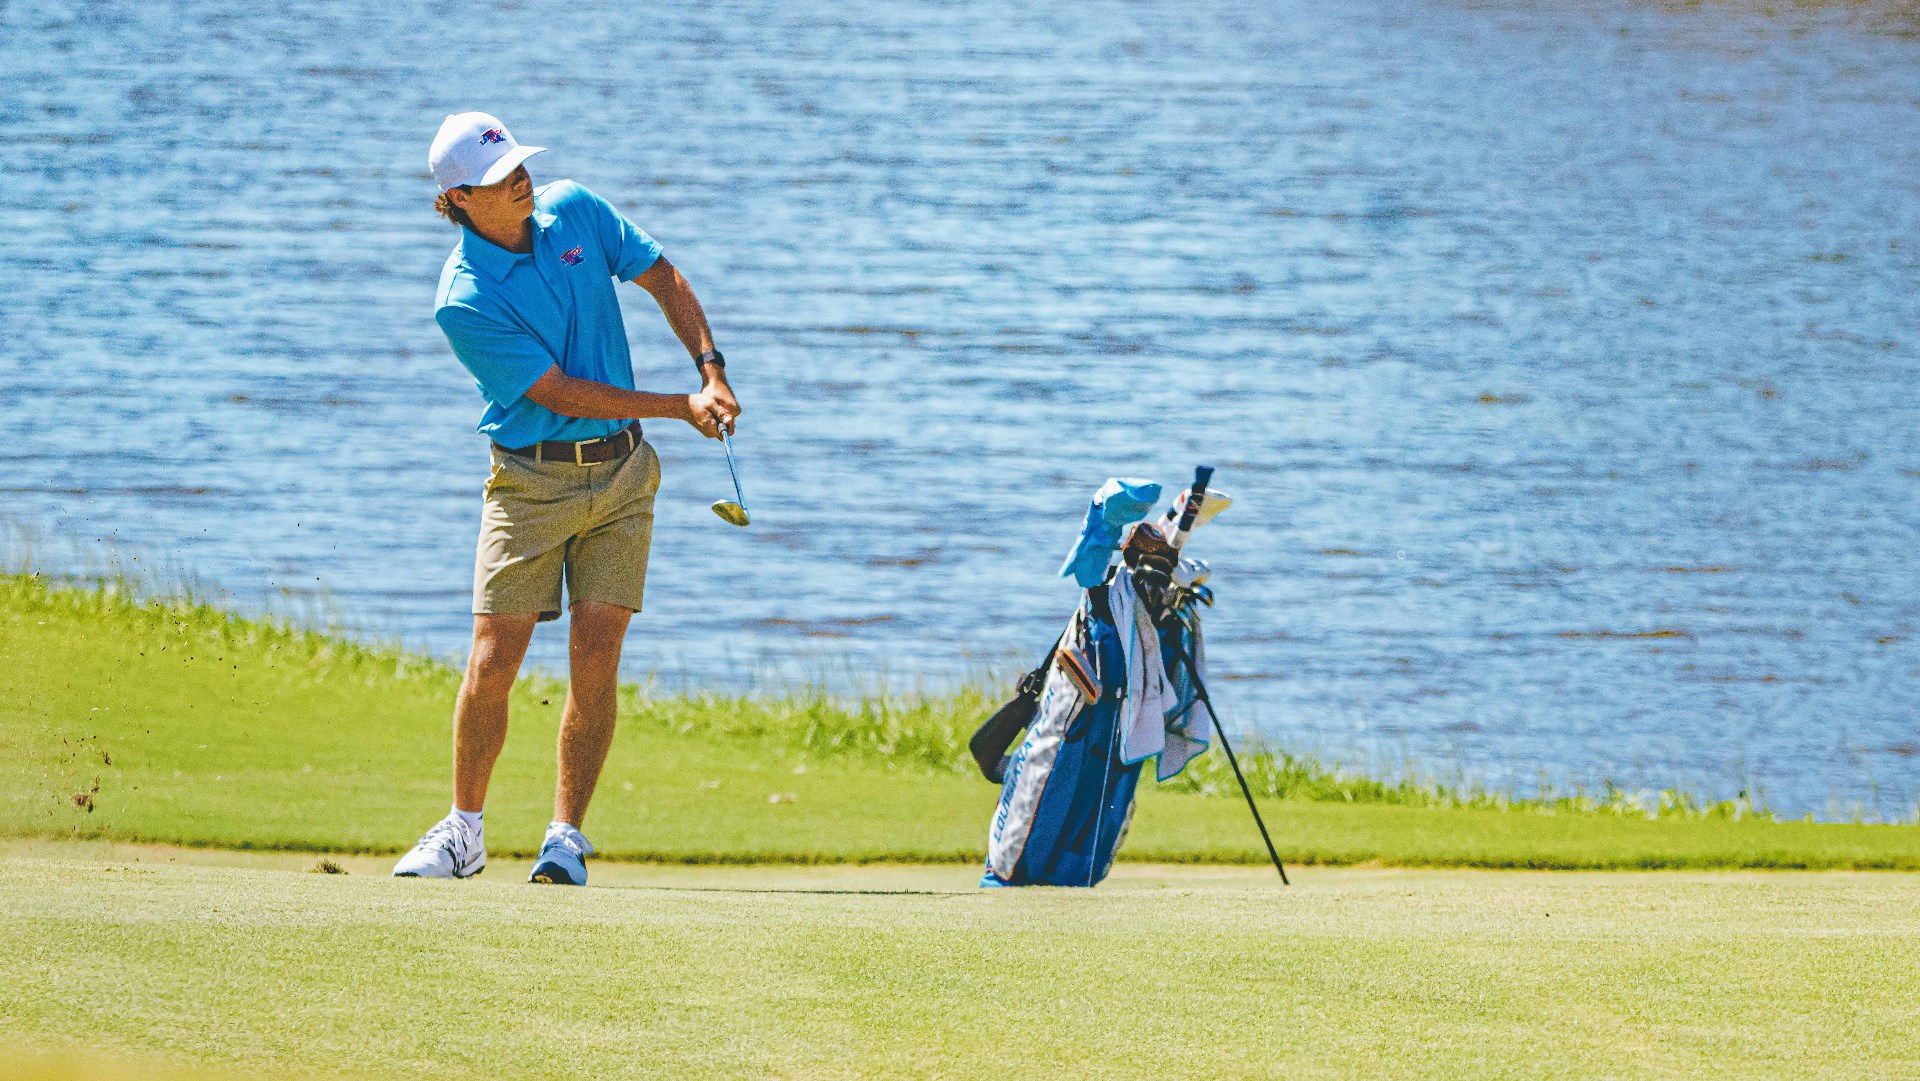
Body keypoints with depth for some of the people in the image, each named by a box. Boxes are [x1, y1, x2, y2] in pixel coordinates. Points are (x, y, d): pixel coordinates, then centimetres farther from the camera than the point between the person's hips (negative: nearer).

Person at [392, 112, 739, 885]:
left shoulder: (575, 211, 1)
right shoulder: (465, 300, -16)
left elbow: (663, 279, 11)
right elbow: (559, 393, -16)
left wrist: (711, 369, -4)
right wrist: (679, 408, -13)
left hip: (622, 473, 3)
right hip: (530, 481, -3)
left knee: (595, 661, -4)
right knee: (493, 662, -6)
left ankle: (566, 836, 1)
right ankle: (464, 831, 10)